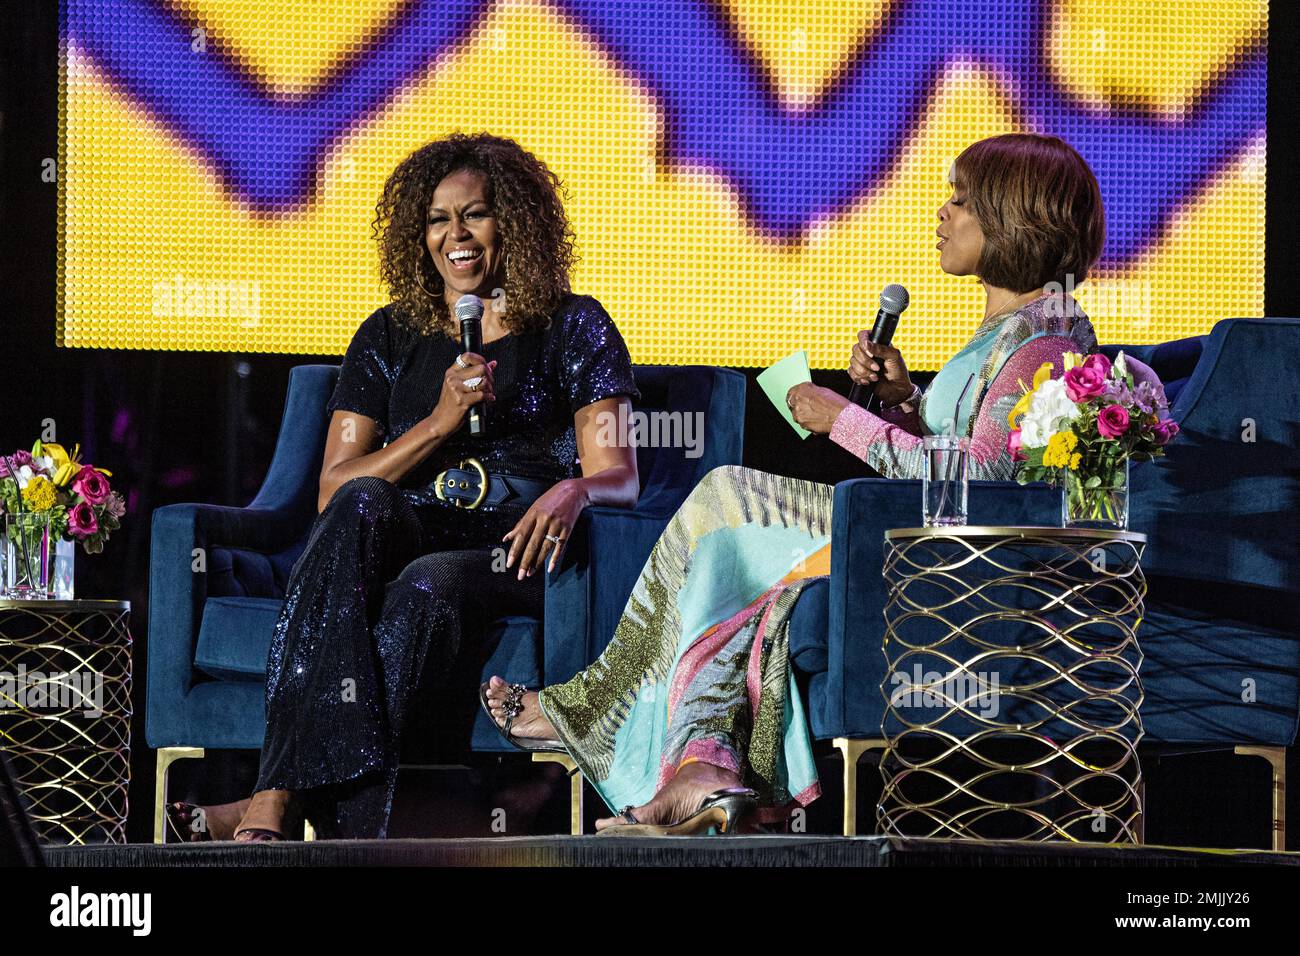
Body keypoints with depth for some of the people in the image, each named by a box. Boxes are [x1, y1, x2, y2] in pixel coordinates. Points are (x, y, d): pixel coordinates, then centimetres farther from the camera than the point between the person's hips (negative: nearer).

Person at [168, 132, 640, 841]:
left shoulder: (572, 328, 11)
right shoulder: (389, 338, 17)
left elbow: (620, 477, 2)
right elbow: (333, 490, 8)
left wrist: (571, 492, -23)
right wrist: (440, 422, -7)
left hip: (519, 556, -2)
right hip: (406, 541, 2)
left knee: (431, 584, -38)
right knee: (363, 505, -35)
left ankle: (280, 800, -46)